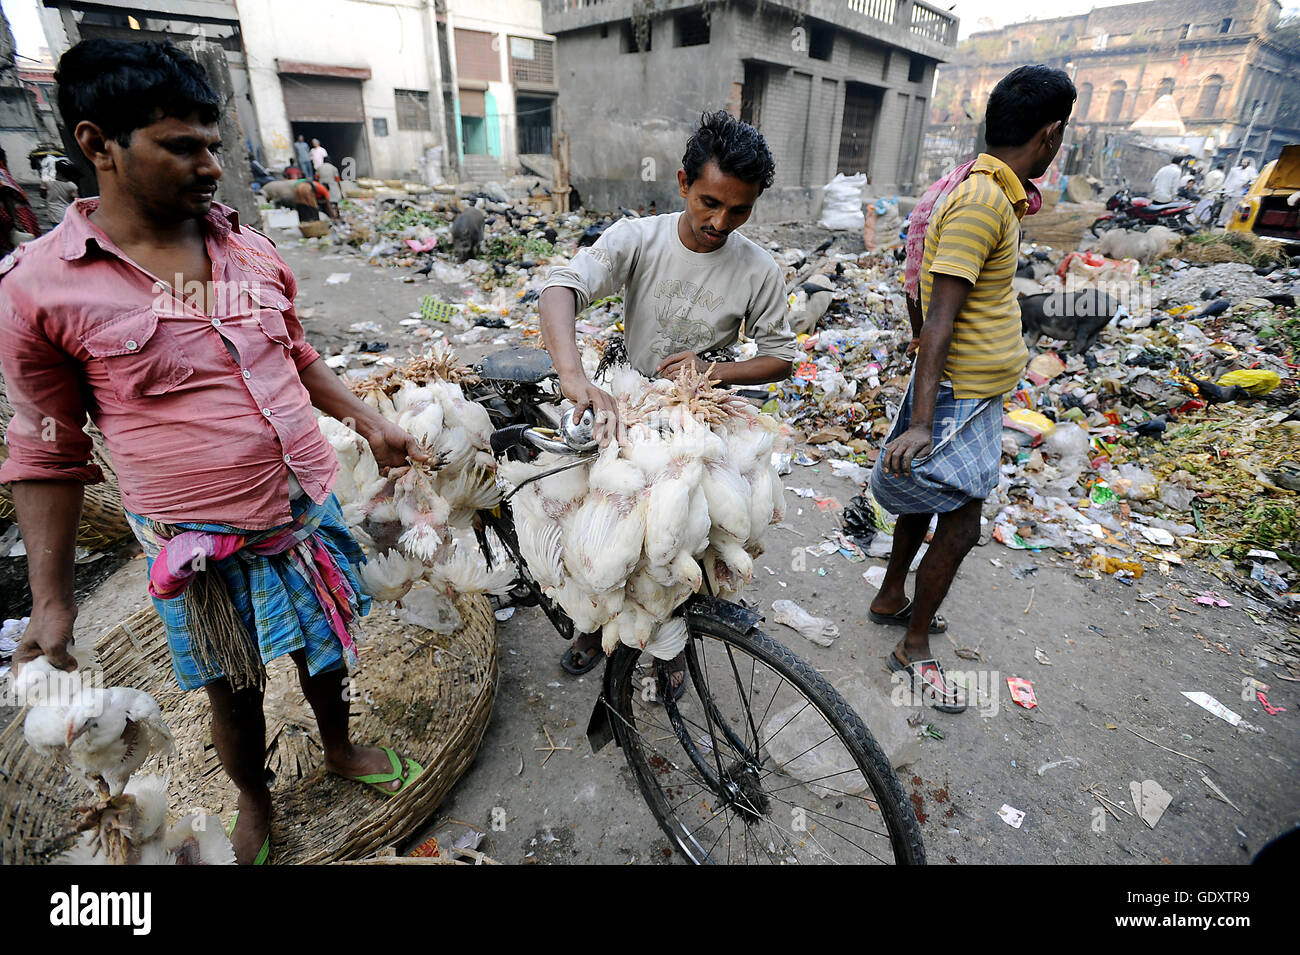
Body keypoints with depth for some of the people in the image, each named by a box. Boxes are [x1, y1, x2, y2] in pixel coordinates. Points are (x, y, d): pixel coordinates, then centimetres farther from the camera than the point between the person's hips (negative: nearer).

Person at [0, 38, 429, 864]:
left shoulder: (251, 250, 1)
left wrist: (368, 422, 7)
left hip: (311, 510, 4)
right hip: (203, 545, -3)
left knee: (324, 648, 23)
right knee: (233, 687, 17)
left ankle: (339, 748, 52)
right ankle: (255, 804, 47)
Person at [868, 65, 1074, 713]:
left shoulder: (993, 194, 12)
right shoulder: (981, 203, -19)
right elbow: (938, 320, -27)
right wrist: (921, 421, -32)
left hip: (975, 390, 10)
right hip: (962, 394, -10)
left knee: (926, 502, 19)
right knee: (959, 525, -2)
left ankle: (891, 599, 37)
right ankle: (913, 649, 13)